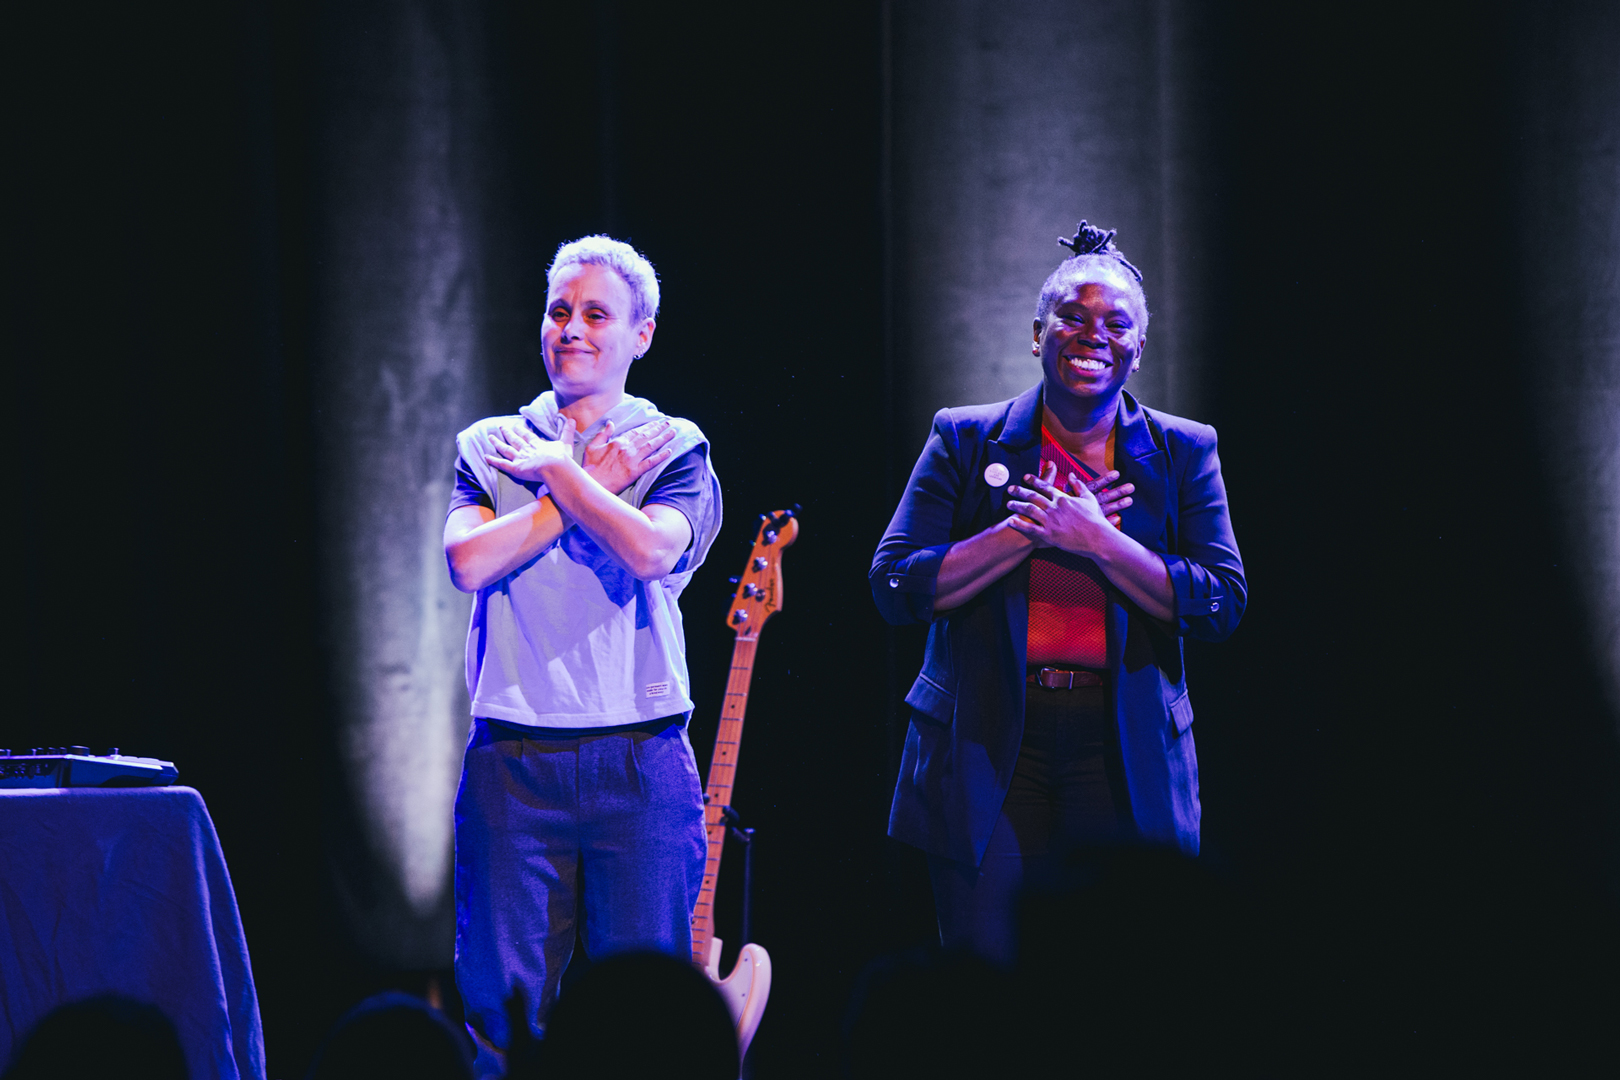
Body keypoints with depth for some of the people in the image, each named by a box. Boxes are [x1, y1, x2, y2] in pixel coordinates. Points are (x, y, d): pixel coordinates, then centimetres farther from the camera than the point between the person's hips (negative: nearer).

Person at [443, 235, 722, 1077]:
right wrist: (590, 480, -4)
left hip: (639, 761, -1)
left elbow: (651, 550, -13)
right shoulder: (491, 445, 12)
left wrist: (557, 469, -4)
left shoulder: (673, 448, 7)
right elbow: (469, 561, -7)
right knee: (507, 1007, 1)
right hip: (513, 759, 1)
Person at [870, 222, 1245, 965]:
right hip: (987, 750, -1)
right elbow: (895, 586, -3)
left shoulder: (1183, 453, 7)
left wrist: (1097, 540, -13)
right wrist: (1027, 530, -11)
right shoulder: (965, 441, 6)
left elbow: (1223, 604, -3)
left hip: (1125, 754, 1)